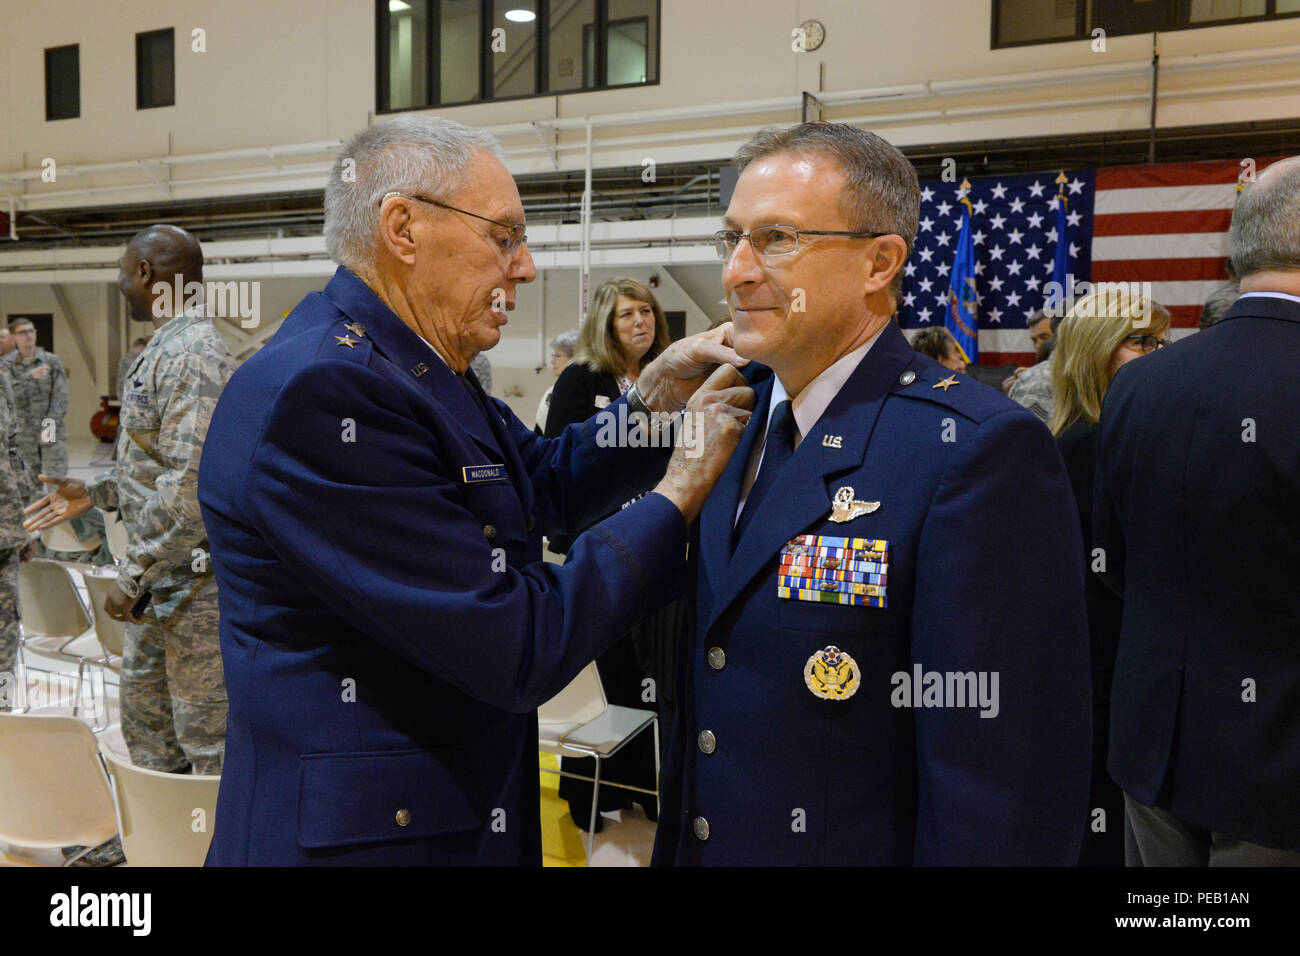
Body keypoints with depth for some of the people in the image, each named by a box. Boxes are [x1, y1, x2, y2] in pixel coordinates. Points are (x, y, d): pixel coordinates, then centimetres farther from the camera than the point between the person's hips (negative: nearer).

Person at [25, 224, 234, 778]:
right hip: (163, 573, 11)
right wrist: (95, 494, 20)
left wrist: (133, 575, -21)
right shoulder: (167, 348, 14)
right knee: (144, 710, 20)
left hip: (193, 574, -11)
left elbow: (191, 482, -26)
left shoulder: (192, 352, -20)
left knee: (205, 732, -1)